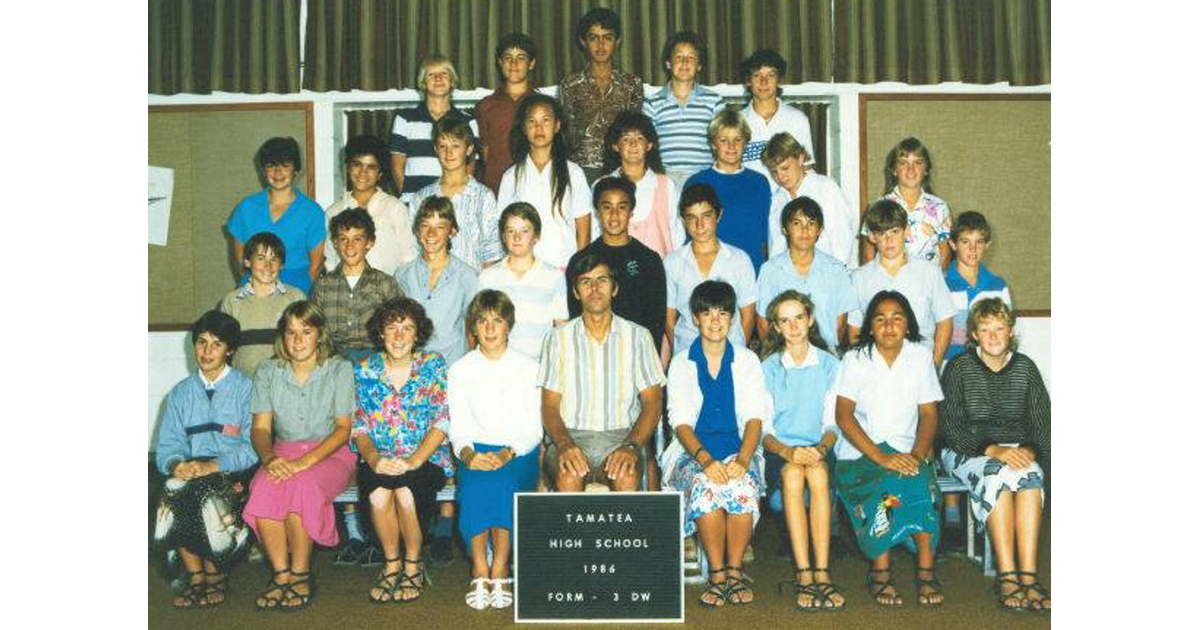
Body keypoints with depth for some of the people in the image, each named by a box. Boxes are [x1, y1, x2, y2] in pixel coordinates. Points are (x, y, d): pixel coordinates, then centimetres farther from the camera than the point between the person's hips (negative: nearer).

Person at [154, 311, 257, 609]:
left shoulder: (246, 389, 5)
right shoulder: (181, 393, 19)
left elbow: (253, 447, -6)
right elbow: (167, 446, 11)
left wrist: (213, 466, -21)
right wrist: (176, 464, -13)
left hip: (235, 472, -3)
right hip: (191, 471, 3)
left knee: (209, 490, -35)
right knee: (171, 491, -31)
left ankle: (215, 574, -11)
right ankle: (195, 575, -15)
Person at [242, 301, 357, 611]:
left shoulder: (339, 369, -1)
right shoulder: (268, 372, 7)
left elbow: (343, 428, -7)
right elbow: (260, 427, 3)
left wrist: (304, 462, -20)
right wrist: (269, 457, -20)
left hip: (330, 453, -2)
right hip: (283, 452, 3)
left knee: (301, 486, -34)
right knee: (263, 488, -31)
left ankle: (301, 574, -18)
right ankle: (281, 574, -20)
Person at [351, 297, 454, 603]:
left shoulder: (434, 365, 1)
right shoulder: (364, 371, 7)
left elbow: (442, 423, -6)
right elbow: (358, 427, 4)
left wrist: (414, 461, -20)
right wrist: (373, 458, -17)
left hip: (426, 459, -2)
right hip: (379, 460, 2)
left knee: (406, 493, -32)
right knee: (378, 494, -30)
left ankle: (413, 565, -6)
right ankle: (392, 564, -6)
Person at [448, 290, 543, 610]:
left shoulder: (528, 368, 8)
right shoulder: (461, 370, 13)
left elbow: (533, 428, 2)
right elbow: (458, 426, 5)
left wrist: (507, 453, -17)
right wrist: (468, 453, -17)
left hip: (519, 454, -1)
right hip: (476, 452, 1)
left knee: (503, 484, -34)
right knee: (475, 486, -33)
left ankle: (499, 570, -29)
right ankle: (480, 571, -29)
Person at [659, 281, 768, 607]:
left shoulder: (747, 360, 11)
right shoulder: (681, 363, 9)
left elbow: (755, 417, 0)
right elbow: (681, 422, -2)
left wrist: (742, 459, -21)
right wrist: (705, 459, -22)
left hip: (739, 449, 1)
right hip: (693, 452, 0)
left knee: (742, 483, -33)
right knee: (704, 484, -34)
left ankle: (734, 570, -20)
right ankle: (717, 574, -22)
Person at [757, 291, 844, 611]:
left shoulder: (829, 364, 9)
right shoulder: (768, 368, 8)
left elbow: (832, 423, 6)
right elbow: (763, 429, 2)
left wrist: (821, 448, -16)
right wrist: (787, 452, -19)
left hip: (817, 449, 0)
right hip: (779, 453, 0)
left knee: (817, 472, -34)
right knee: (793, 473, -34)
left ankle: (821, 574, -36)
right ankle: (805, 575, -36)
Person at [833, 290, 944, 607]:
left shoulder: (921, 357, 8)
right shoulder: (855, 359, 2)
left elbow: (929, 414, 5)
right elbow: (843, 415, -8)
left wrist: (917, 455, -14)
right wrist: (880, 457, -20)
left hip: (906, 452, 2)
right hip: (860, 453, -2)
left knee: (919, 482, -31)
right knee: (888, 487, -32)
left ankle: (925, 570, -27)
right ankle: (879, 571, -21)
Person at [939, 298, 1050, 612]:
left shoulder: (1025, 367, 10)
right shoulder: (959, 367, 0)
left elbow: (1042, 423, 9)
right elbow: (949, 425, -7)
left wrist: (1030, 450, -13)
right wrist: (992, 450, -20)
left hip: (1017, 449, 2)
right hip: (967, 450, -2)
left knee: (1031, 474, -31)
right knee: (998, 476, -34)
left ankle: (1028, 574, -34)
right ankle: (1007, 575, -33)